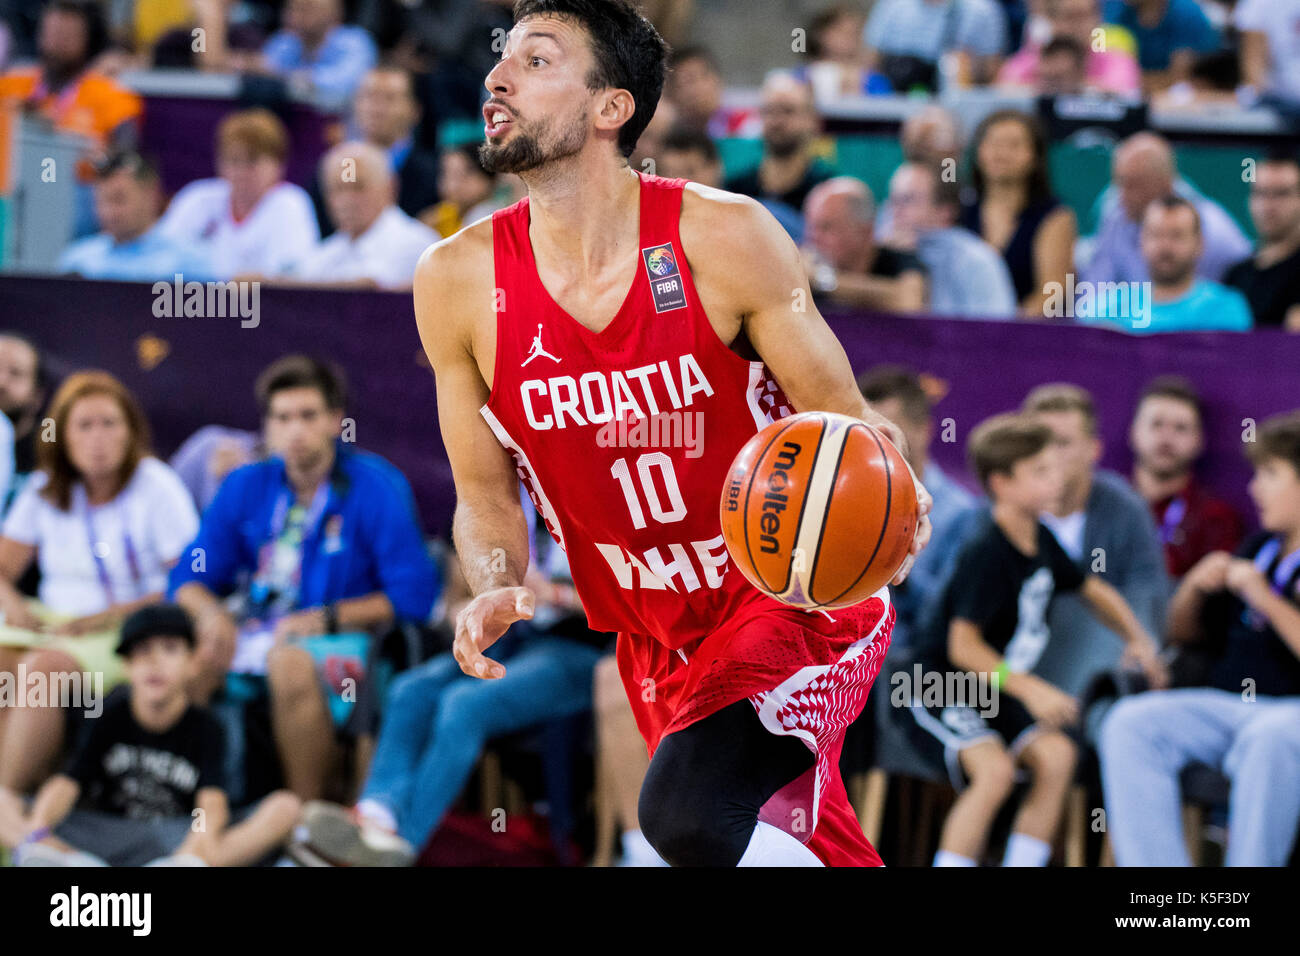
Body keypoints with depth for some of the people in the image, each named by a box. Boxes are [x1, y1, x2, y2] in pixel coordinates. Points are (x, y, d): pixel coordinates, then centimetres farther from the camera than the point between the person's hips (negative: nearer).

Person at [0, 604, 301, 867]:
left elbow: (212, 799, -17)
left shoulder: (204, 728, 1)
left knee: (286, 807, -25)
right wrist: (38, 826, -32)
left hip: (179, 840, -1)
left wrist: (204, 834, -42)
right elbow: (67, 782, -10)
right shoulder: (111, 717, 5)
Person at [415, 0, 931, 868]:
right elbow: (487, 493, 5)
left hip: (795, 600, -5)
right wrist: (497, 589, -16)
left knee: (687, 813, -30)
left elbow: (844, 418, -10)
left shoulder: (723, 237, -15)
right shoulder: (459, 282, -6)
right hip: (659, 647, 5)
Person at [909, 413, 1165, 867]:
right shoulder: (986, 553, -20)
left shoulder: (1040, 541, 6)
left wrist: (1137, 638, 9)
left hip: (1002, 694, 8)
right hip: (944, 696, -8)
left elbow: (1094, 590, 24)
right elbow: (963, 647, -24)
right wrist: (1030, 689, -31)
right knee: (994, 769, -31)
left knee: (1057, 754, -19)